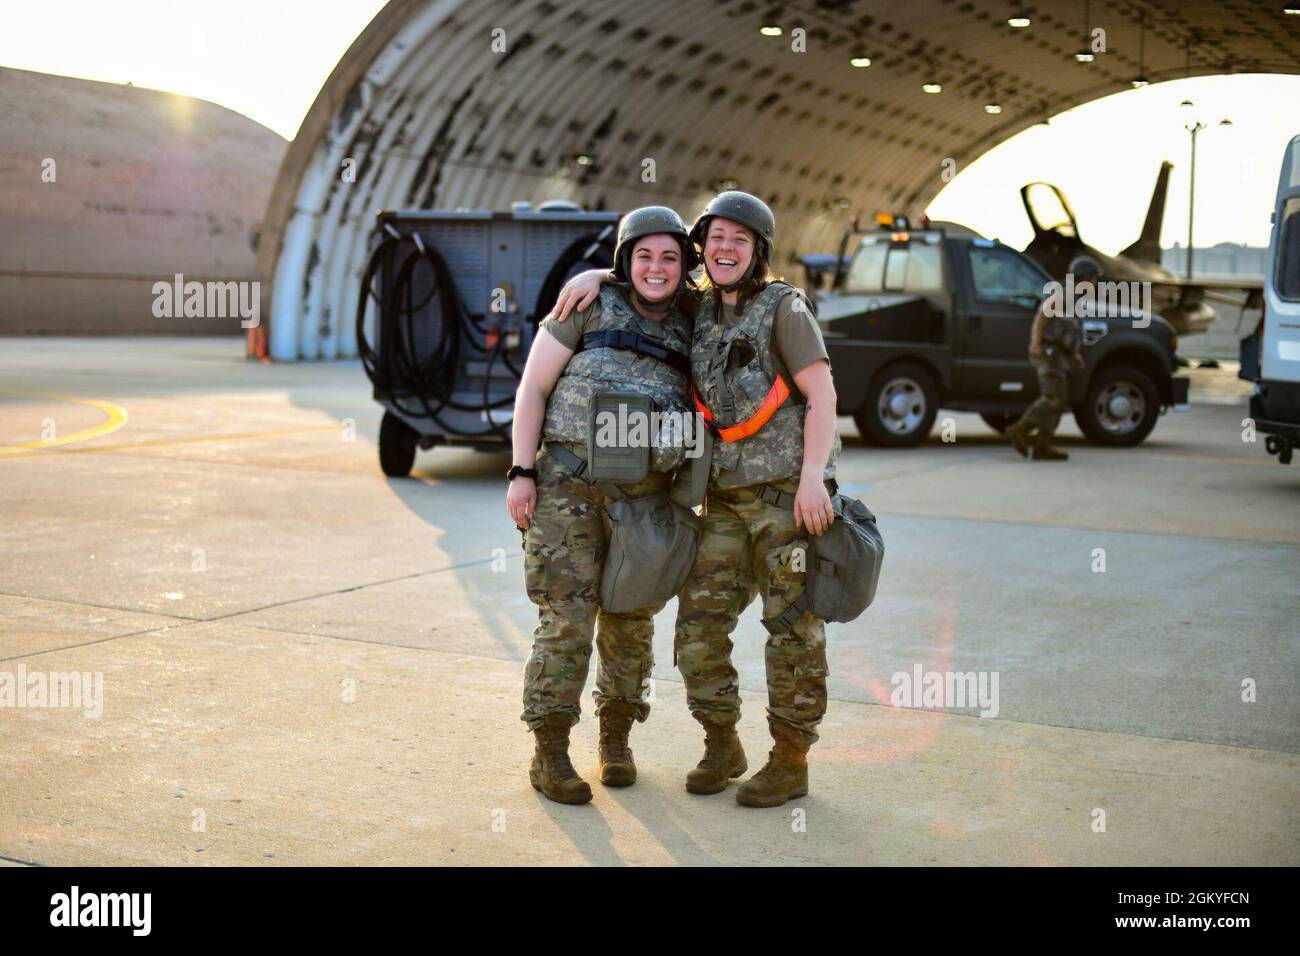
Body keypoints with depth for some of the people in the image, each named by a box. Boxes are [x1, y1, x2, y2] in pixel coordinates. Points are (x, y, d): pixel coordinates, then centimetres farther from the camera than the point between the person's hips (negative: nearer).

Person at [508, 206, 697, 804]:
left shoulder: (690, 331, 11)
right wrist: (522, 473, -8)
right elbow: (533, 389, 0)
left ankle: (616, 738, 26)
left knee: (630, 618, 9)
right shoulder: (590, 306, 1)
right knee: (567, 616, -8)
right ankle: (549, 753, 0)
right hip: (569, 482, -3)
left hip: (645, 496, 4)